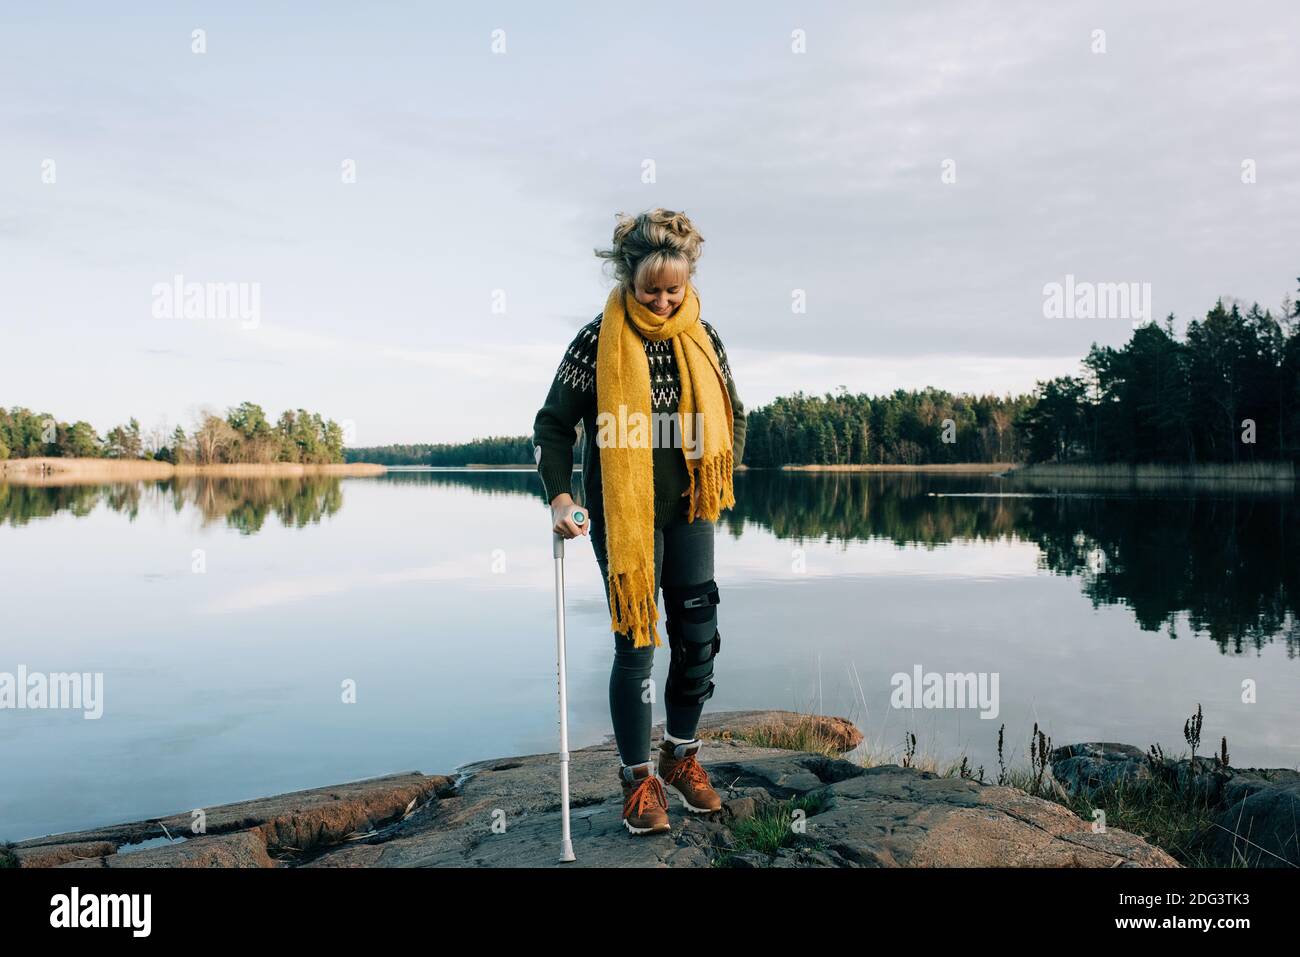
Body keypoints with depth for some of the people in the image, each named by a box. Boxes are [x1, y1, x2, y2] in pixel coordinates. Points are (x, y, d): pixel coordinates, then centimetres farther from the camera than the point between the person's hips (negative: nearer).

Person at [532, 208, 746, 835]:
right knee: (636, 644, 0)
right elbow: (553, 423, -6)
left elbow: (731, 414, 15)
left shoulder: (702, 338, 2)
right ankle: (638, 778, 15)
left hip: (688, 513, 4)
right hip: (623, 517, -4)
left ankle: (681, 755, 29)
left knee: (697, 638, 8)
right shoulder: (599, 341, -10)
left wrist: (721, 480, 8)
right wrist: (559, 496, -17)